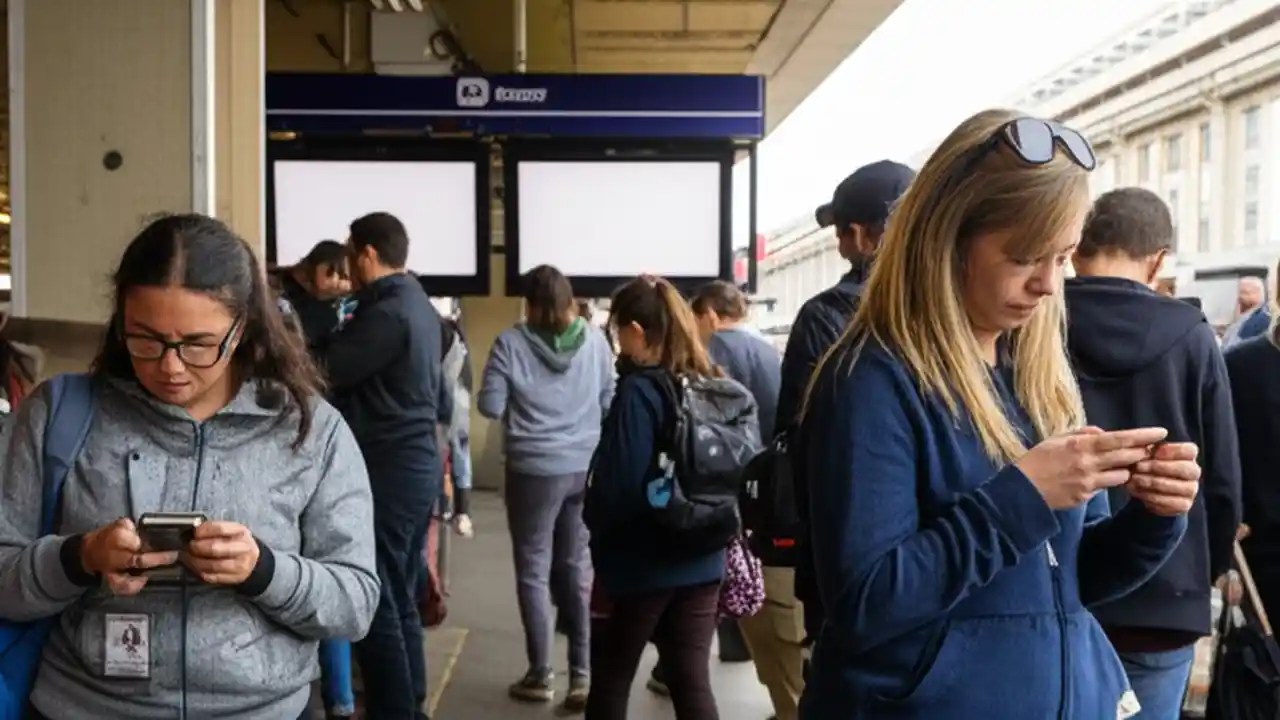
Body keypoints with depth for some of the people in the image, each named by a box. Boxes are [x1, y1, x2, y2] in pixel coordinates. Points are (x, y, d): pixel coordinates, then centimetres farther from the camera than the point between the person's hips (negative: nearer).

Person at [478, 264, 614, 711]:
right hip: (587, 467, 3)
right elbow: (611, 402, 7)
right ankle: (583, 674, 11)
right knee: (578, 569, 10)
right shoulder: (595, 340, 1)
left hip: (536, 469, -3)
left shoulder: (511, 343, -7)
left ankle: (540, 676, 13)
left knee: (534, 571, 7)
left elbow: (490, 406, -6)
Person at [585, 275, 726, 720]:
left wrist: (600, 535, 0)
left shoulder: (639, 391, -17)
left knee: (610, 684, 12)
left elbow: (616, 484, -18)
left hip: (640, 564, -6)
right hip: (702, 561, 6)